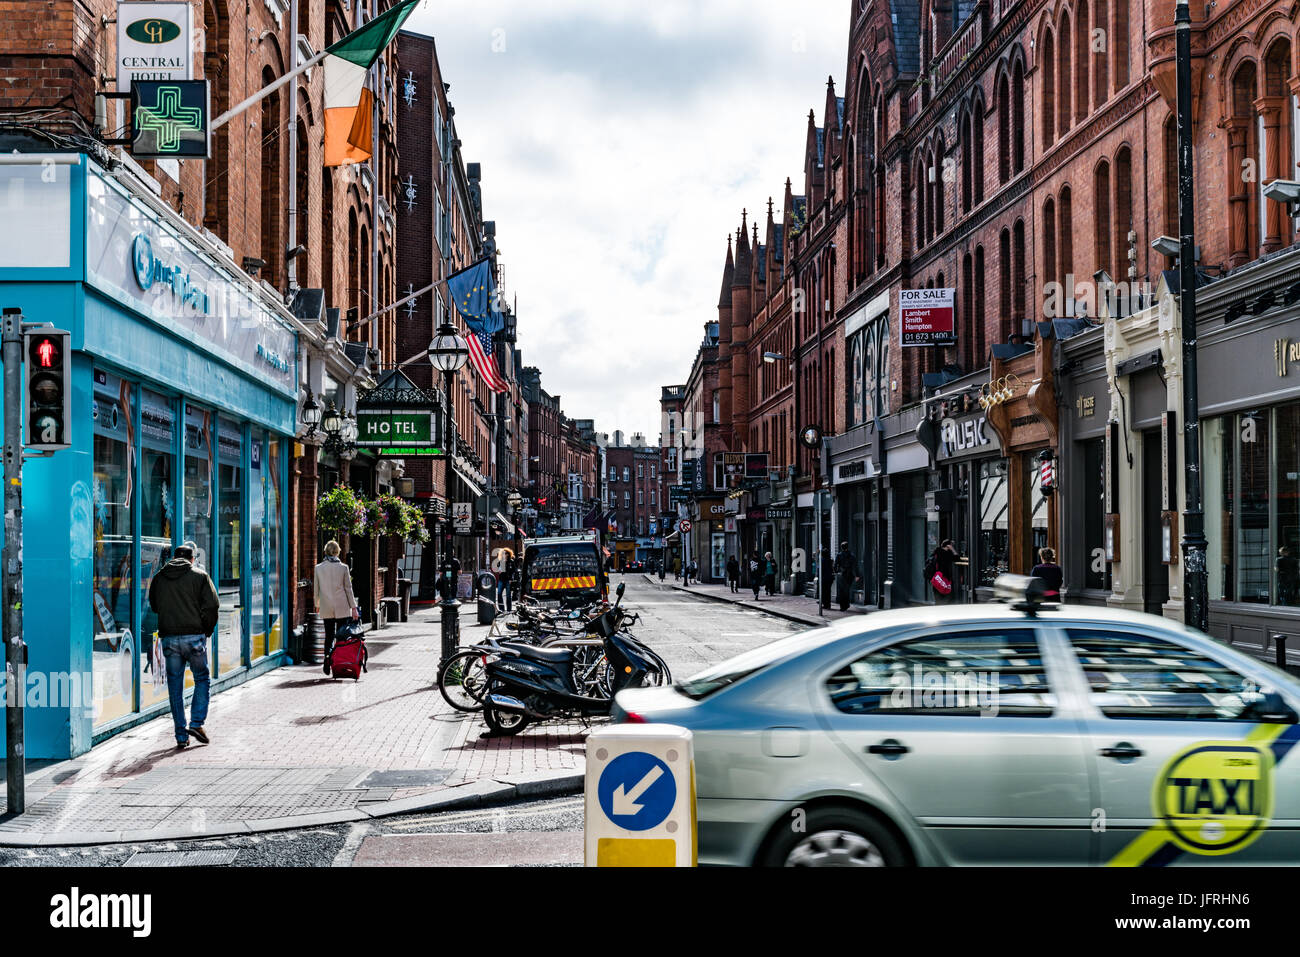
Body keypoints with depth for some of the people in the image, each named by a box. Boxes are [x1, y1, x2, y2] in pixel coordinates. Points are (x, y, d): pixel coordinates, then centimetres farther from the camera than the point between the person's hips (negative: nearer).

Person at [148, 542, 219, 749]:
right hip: (194, 636, -2)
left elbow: (154, 607, 17)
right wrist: (206, 630, 7)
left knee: (175, 687, 7)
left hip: (169, 637, 2)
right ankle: (196, 723, -1)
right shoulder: (199, 575, 1)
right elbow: (212, 605, -4)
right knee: (201, 678, 13)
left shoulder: (159, 578, 10)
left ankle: (181, 736, 7)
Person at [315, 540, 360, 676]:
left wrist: (317, 605, 22)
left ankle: (327, 665, 1)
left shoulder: (318, 568, 0)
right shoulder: (343, 568, -5)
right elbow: (348, 589, -2)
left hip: (326, 608, 2)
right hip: (342, 607, -2)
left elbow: (316, 589, 7)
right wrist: (354, 607, 2)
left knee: (329, 636, 9)